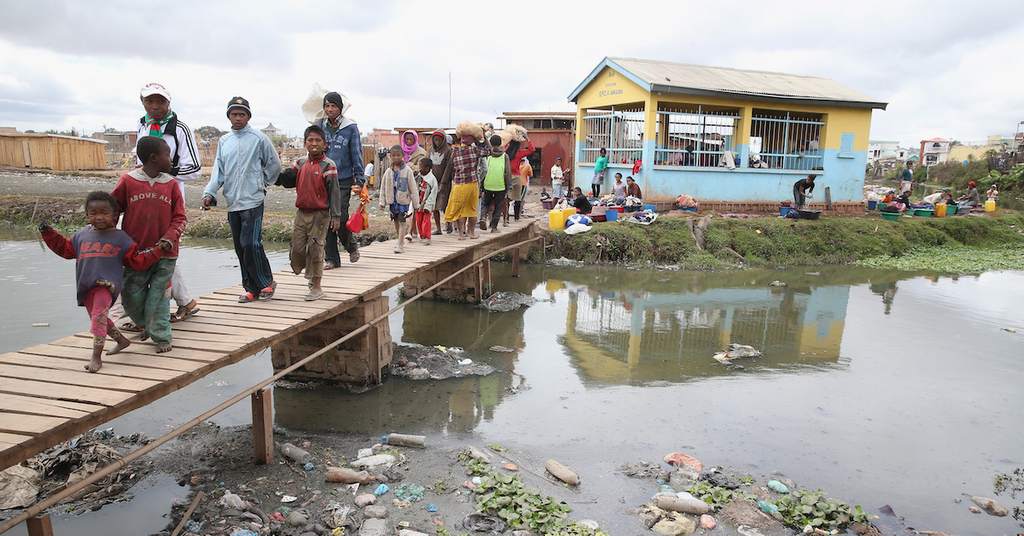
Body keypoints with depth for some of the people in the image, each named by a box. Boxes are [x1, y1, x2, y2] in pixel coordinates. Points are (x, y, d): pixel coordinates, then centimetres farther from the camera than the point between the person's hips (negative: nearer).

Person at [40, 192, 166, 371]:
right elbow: (66, 249, 30)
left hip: (107, 283, -6)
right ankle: (121, 340, 36)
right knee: (97, 318, 15)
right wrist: (50, 234, 21)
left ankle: (97, 356, -19)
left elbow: (137, 260, 7)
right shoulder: (82, 235, 18)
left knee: (99, 314, -21)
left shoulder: (121, 238, 7)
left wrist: (157, 251, -3)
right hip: (86, 286, 6)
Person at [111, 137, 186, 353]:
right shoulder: (127, 181, -1)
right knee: (131, 297, 7)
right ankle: (146, 325, 33)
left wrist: (170, 238, -13)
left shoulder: (171, 184, 2)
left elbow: (180, 217, 2)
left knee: (158, 296, 1)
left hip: (164, 254, 0)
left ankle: (161, 337, 11)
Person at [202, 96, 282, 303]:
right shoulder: (224, 141, 13)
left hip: (253, 202, -5)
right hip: (232, 203, 5)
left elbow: (274, 165, 8)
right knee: (240, 248, 7)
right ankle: (251, 288, 16)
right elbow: (218, 170, 9)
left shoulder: (259, 138, 0)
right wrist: (209, 193, -4)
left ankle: (266, 282, 5)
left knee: (251, 244, -13)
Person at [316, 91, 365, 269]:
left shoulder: (350, 128, 1)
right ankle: (332, 258, 12)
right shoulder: (319, 126, 9)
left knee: (341, 218, -7)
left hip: (343, 181, -3)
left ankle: (351, 246, 23)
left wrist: (359, 181, -3)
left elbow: (357, 155, 2)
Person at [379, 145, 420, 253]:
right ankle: (401, 239, 34)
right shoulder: (389, 171, 4)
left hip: (403, 200, -4)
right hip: (392, 200, 5)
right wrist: (382, 202, 8)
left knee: (402, 222, -7)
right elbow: (383, 187, 11)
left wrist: (416, 203, -3)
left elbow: (413, 188, -3)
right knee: (396, 222, 15)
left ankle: (400, 245, -8)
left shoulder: (407, 170, -6)